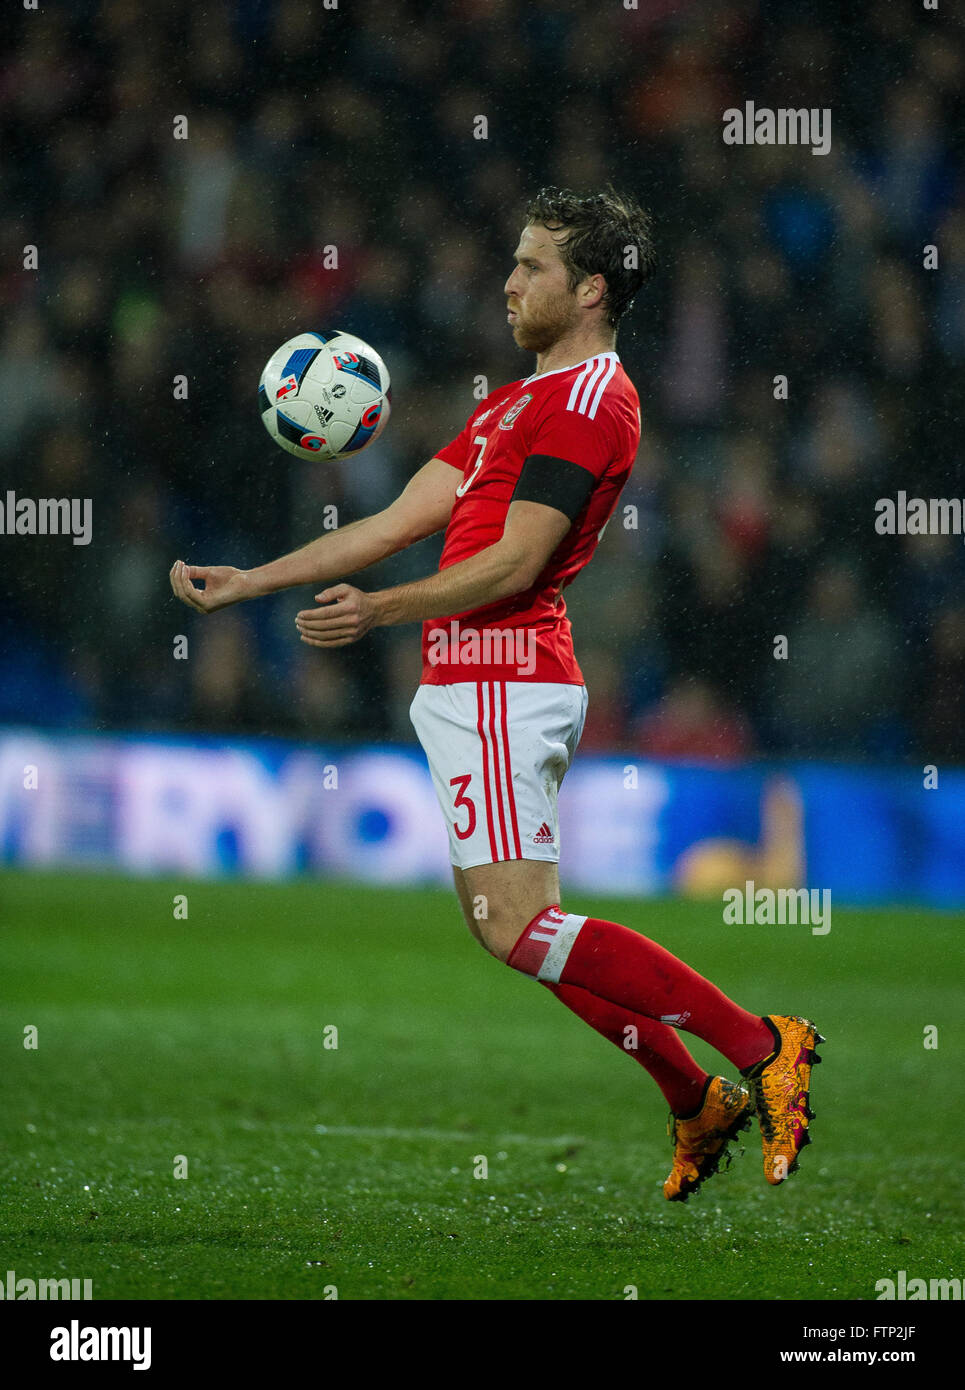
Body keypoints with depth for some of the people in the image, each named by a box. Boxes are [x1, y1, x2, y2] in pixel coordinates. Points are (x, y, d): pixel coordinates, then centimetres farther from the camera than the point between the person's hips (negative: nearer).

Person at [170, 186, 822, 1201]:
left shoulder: (591, 398, -10)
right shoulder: (515, 402, 22)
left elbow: (514, 562, -17)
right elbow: (402, 520, 20)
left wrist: (381, 611, -23)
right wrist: (250, 582, 16)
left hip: (501, 681, -10)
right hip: (467, 680, 10)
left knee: (517, 927, -15)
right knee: (510, 927, 10)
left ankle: (760, 1046, -12)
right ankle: (700, 1105, 14)